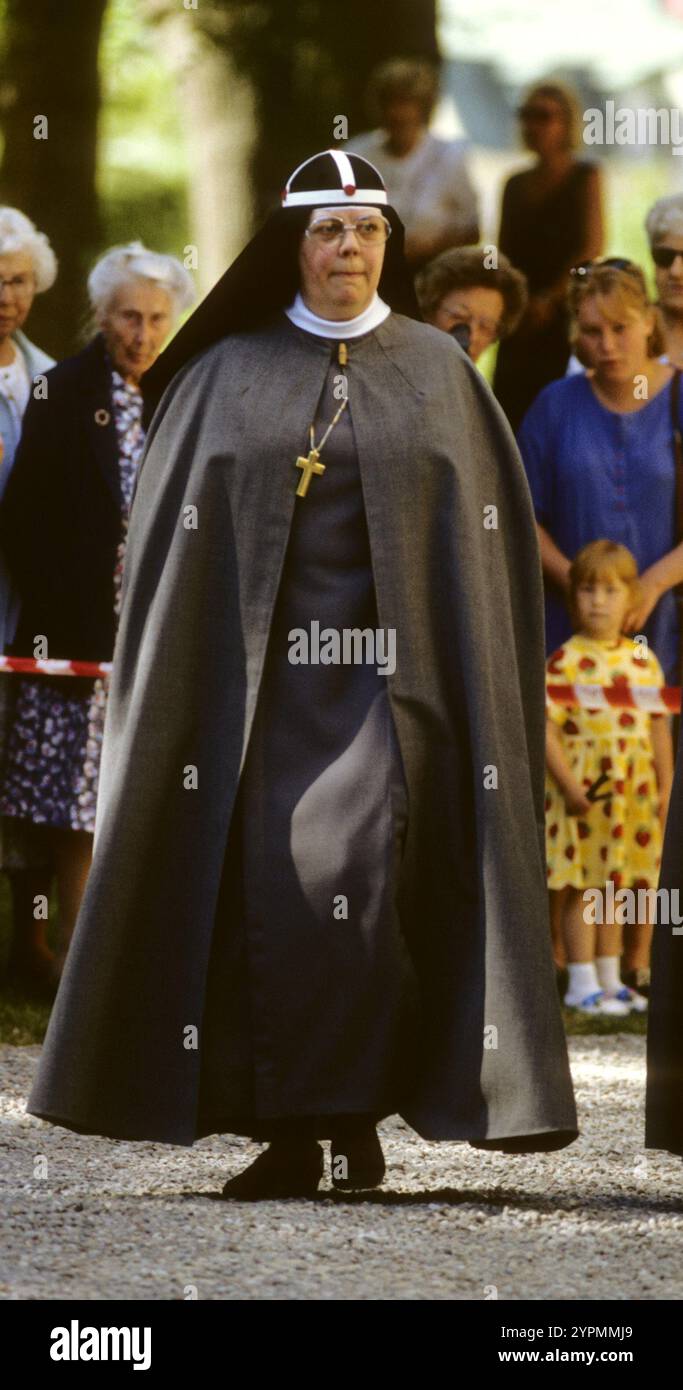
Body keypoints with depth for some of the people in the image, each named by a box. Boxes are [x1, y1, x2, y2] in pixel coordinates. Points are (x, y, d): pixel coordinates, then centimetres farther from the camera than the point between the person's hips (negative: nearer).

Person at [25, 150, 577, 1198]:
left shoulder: (437, 370, 9)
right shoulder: (229, 373, 8)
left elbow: (487, 530, 8)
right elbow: (174, 527, 7)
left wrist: (477, 689, 1)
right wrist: (187, 681, -1)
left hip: (391, 667, -1)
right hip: (260, 667, 1)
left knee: (357, 865, -17)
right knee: (265, 886, -5)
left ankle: (358, 1111, -6)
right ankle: (290, 1135, 1)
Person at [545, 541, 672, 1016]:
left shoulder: (643, 661, 7)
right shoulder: (567, 661, -9)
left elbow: (659, 727, 13)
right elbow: (546, 727, -13)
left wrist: (666, 788, 9)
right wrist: (569, 784, -20)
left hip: (632, 796, 5)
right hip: (583, 794, -5)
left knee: (616, 885, 14)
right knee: (582, 887, -2)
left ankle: (609, 977, 23)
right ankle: (582, 982, 4)